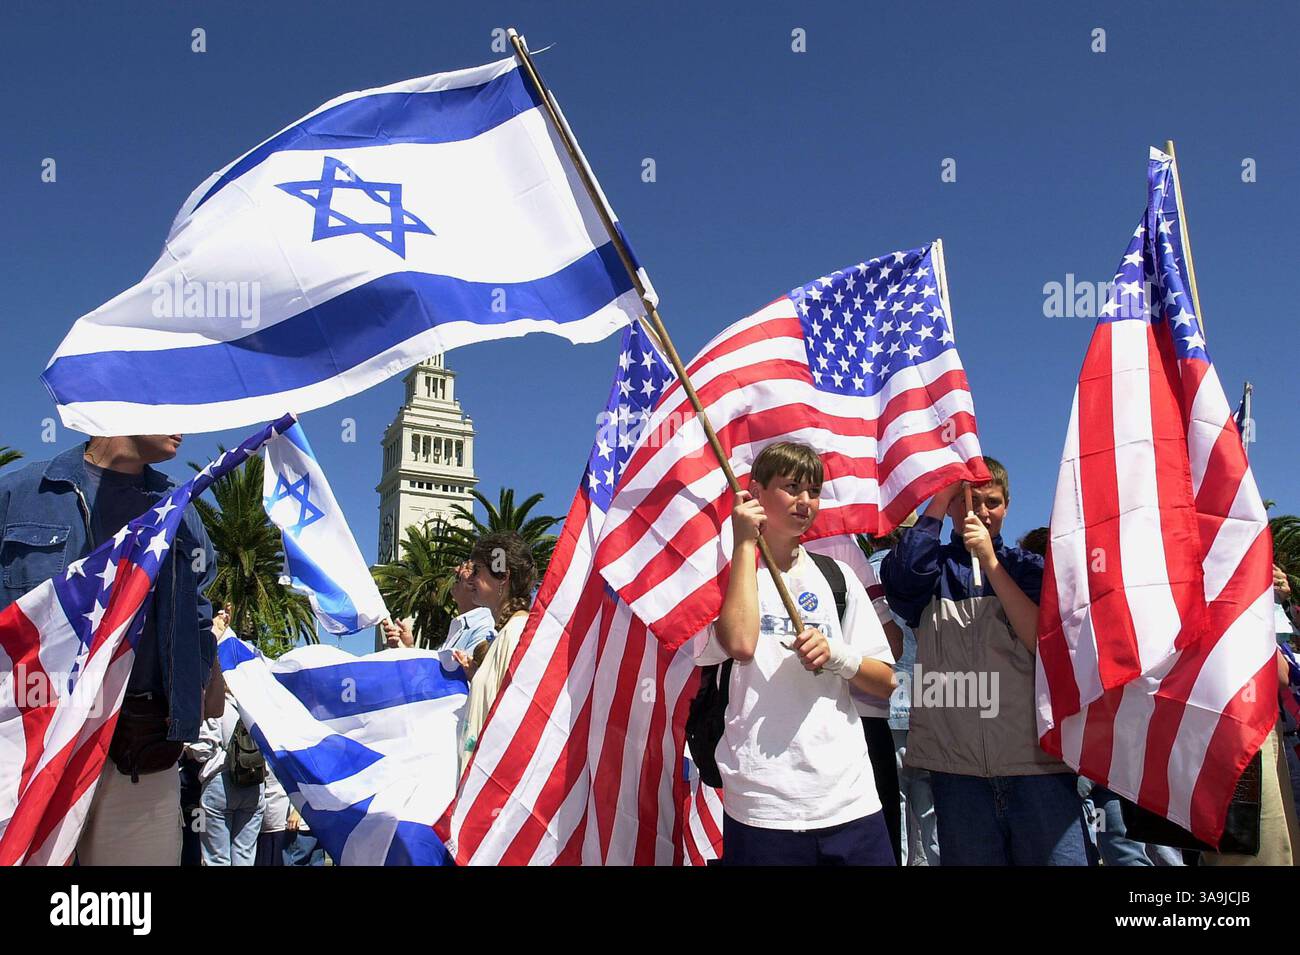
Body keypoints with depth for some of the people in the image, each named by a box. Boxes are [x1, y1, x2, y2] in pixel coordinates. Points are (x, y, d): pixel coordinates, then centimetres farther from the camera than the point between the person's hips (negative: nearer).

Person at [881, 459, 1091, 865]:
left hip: (1037, 761, 0)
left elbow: (1048, 644, -4)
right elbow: (900, 580, -15)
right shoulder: (935, 566, 10)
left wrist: (990, 562, -9)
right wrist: (940, 497, -6)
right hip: (958, 767, 0)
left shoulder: (1029, 567, 12)